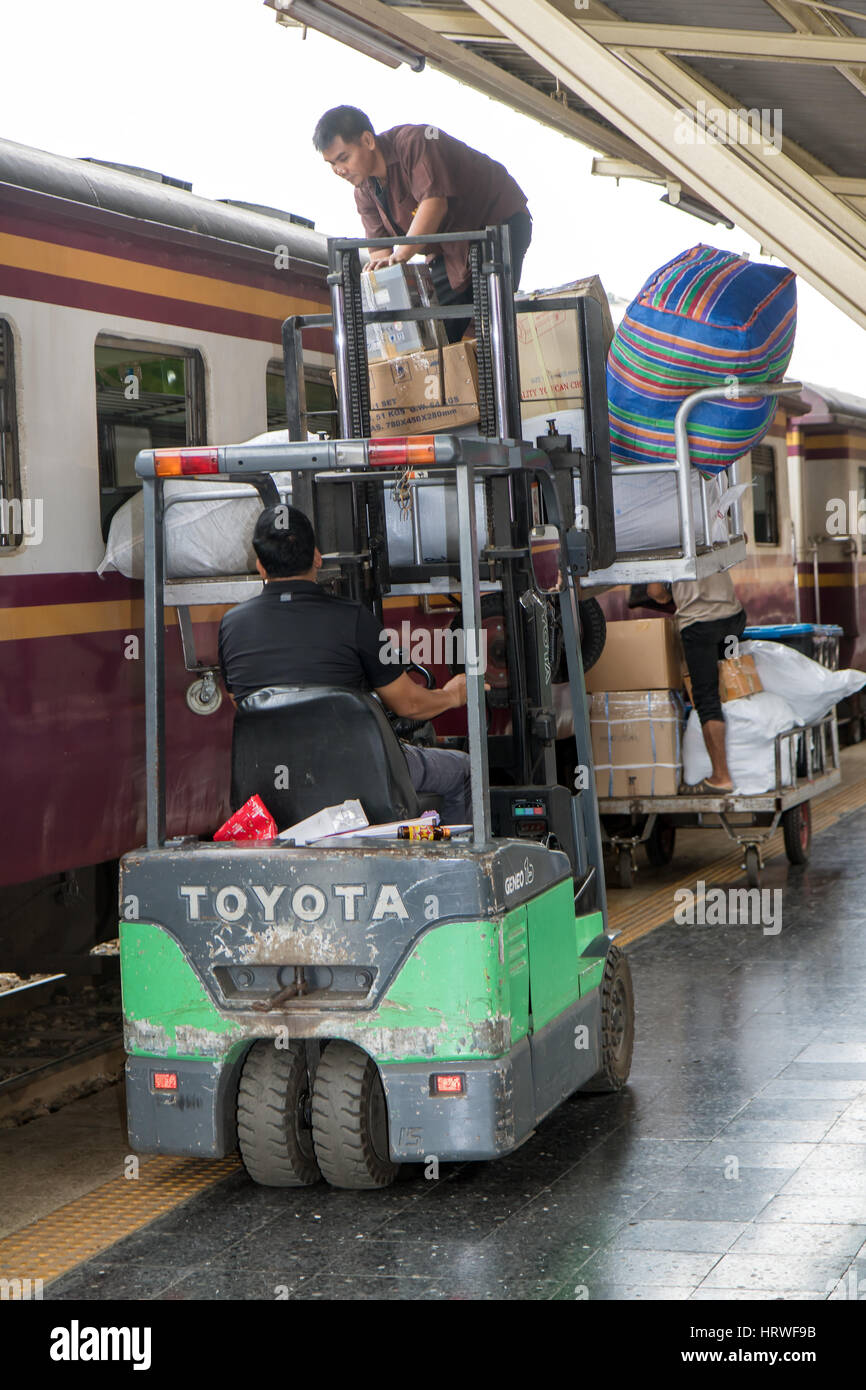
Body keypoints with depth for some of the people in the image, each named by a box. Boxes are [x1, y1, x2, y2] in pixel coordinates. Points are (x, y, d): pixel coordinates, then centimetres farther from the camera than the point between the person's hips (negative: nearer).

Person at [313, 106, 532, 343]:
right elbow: (379, 247, -5)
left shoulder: (414, 141, -24)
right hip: (450, 249, 8)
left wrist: (400, 256, -43)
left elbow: (434, 203, -35)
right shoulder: (364, 191, 0)